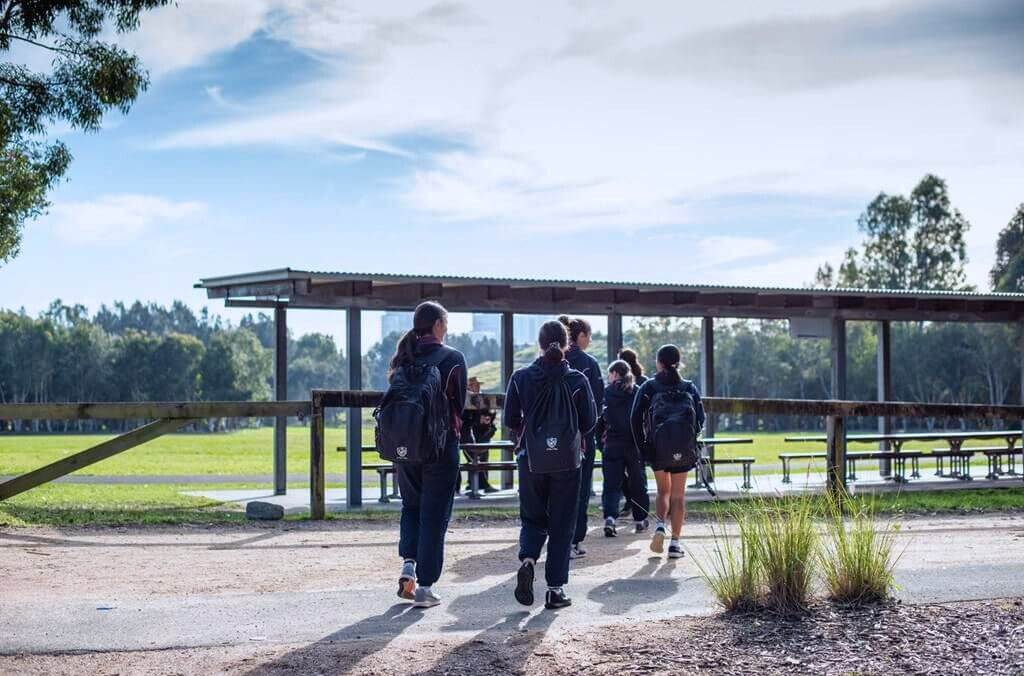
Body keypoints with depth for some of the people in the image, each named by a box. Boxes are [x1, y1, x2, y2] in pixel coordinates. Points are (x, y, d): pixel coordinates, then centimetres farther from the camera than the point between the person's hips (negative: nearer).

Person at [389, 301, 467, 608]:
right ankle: (425, 586, 3)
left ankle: (408, 563, 3)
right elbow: (459, 402, -1)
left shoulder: (403, 357, 4)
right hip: (441, 445, -4)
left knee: (411, 506, 22)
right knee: (434, 514, 3)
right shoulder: (451, 358, -8)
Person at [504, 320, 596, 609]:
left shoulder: (521, 378, -4)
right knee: (562, 524, 7)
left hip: (532, 459, 1)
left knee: (533, 518, 15)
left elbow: (511, 420, 0)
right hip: (567, 460, -1)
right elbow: (589, 422, -1)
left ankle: (527, 559, -14)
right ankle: (555, 589, 5)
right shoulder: (577, 380, -6)